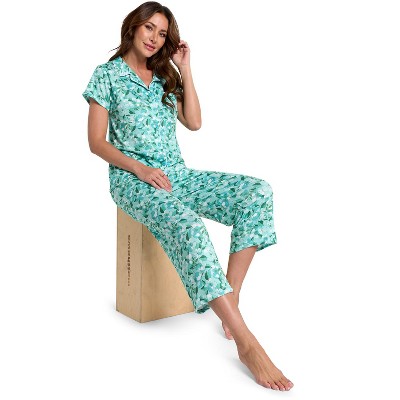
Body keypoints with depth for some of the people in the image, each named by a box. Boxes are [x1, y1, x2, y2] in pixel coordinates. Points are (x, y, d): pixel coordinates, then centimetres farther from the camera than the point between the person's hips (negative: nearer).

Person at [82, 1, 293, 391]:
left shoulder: (165, 76, 18)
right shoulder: (108, 74, 4)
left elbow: (194, 122, 7)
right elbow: (96, 142, -2)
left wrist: (185, 68, 6)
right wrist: (139, 168, -17)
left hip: (176, 174, 6)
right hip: (132, 179, -5)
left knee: (257, 191, -21)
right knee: (187, 226, -39)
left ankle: (230, 299, -24)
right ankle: (246, 343, -41)